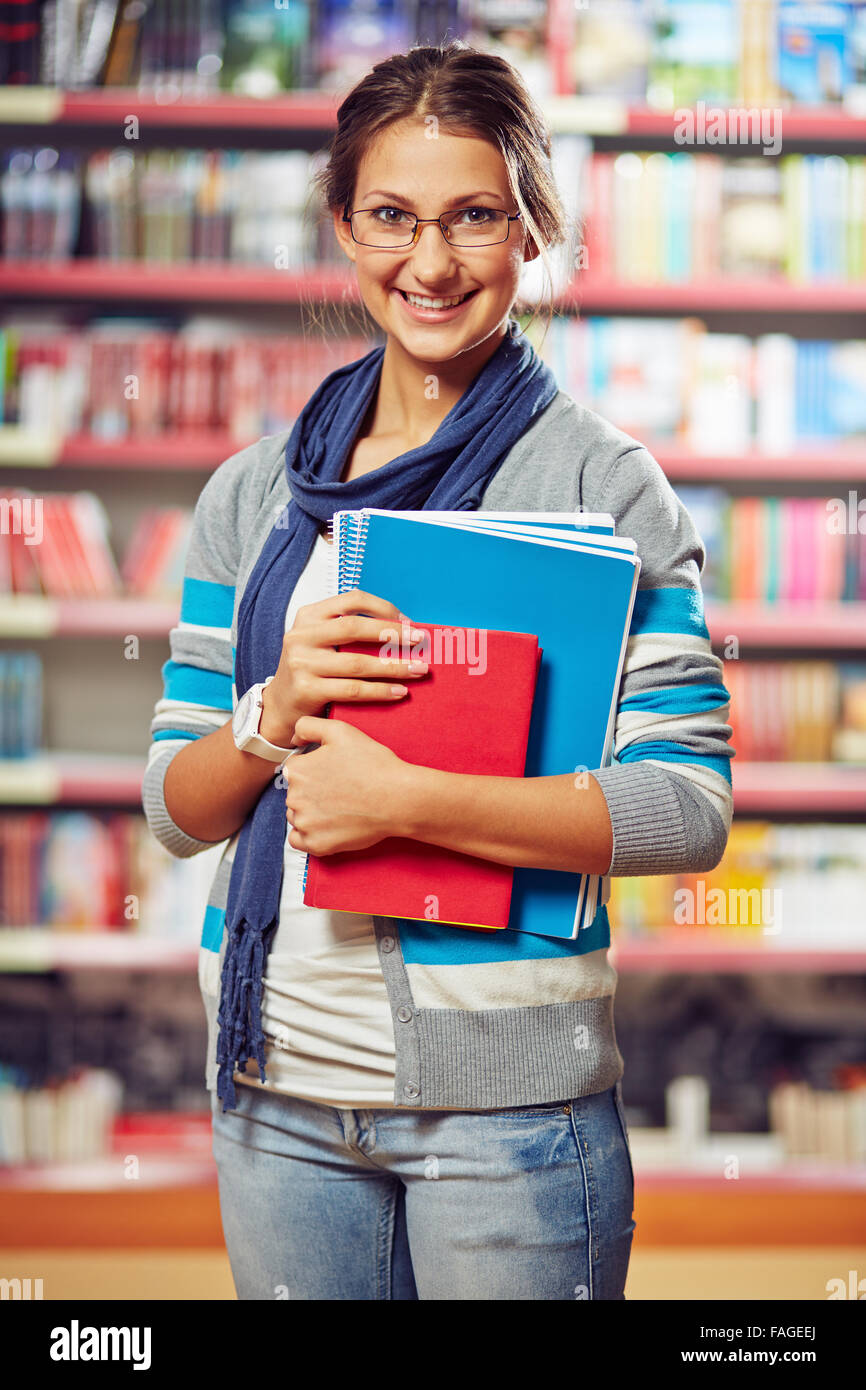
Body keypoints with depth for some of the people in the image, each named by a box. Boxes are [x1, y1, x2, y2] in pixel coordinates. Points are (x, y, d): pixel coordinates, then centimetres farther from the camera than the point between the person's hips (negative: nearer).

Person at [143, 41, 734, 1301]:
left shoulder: (604, 482, -4)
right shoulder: (254, 492, 8)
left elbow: (691, 807, -12)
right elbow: (175, 810, 8)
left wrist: (400, 796, -20)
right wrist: (276, 712, -13)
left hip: (504, 1093, -3)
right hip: (277, 1082, 4)